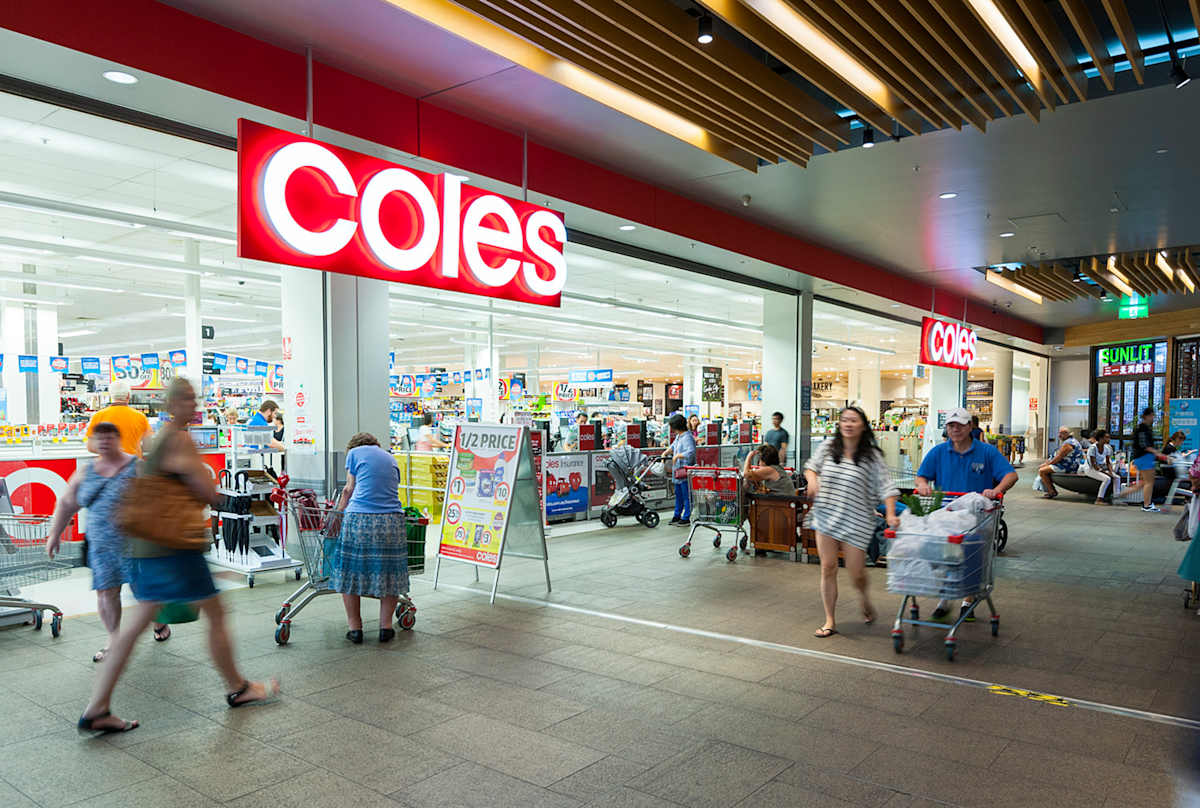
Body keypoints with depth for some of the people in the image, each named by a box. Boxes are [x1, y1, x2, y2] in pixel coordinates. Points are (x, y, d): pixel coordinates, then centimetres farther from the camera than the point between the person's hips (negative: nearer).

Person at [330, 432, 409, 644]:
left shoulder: (355, 452, 13)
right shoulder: (390, 459, 24)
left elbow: (349, 489, 12)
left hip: (359, 520, -3)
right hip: (392, 521, 3)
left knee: (350, 573, 9)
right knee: (390, 574, 13)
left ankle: (355, 628, 12)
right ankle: (385, 626, 15)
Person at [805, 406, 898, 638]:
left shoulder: (871, 455, -4)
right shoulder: (828, 446, 4)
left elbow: (885, 486, -7)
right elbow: (811, 466, 18)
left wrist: (891, 514, -19)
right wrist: (812, 478, -5)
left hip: (856, 521, -3)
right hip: (825, 516, 3)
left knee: (856, 573, 1)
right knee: (828, 568, 2)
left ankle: (865, 599, 37)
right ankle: (830, 621, 13)